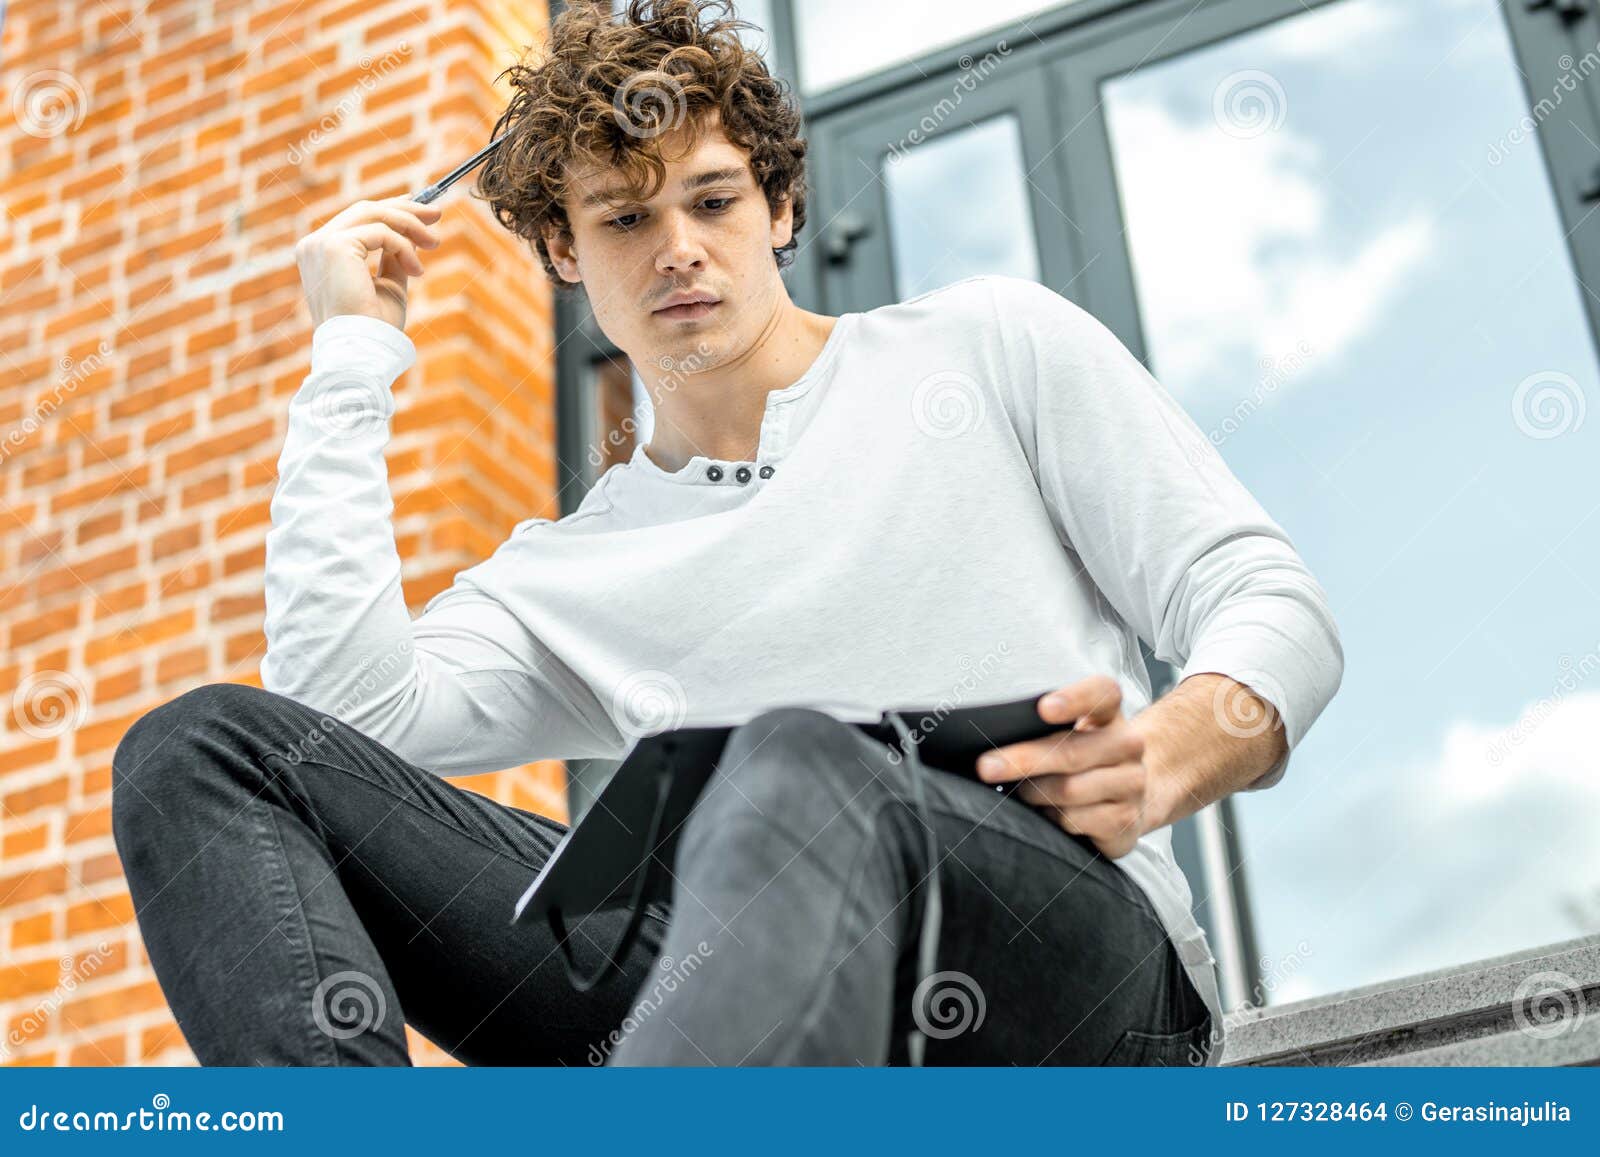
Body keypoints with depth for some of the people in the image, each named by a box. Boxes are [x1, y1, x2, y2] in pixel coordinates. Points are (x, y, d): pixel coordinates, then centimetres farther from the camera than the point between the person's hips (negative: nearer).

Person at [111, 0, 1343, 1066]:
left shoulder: (990, 344, 20)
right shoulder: (572, 570, 25)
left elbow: (1268, 600, 12)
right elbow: (344, 712, 5)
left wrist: (1177, 749, -14)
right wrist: (353, 349, 15)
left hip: (1069, 942, -2)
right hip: (731, 985, 3)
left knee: (801, 764, -39)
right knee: (204, 746, -9)